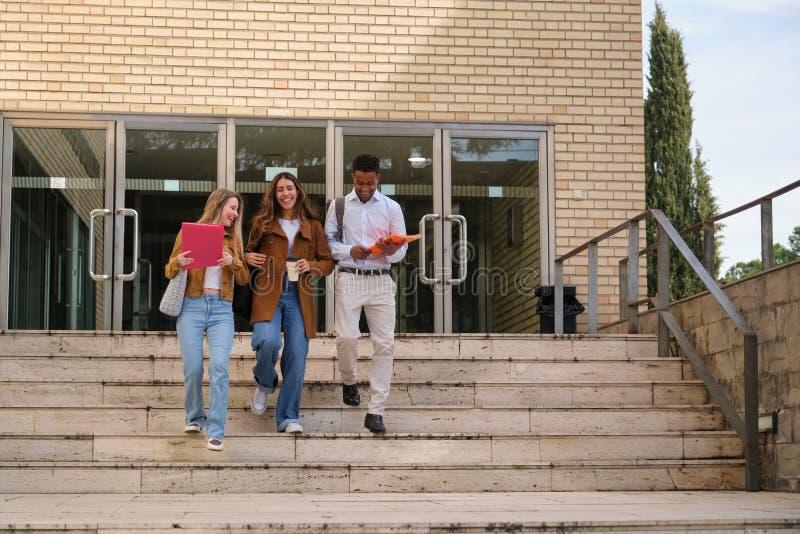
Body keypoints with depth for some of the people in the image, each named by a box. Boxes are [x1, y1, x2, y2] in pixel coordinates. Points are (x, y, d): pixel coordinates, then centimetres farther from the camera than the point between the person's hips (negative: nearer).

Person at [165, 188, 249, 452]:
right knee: (193, 369, -5)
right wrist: (178, 262, -14)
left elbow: (244, 279, 12)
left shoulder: (232, 239, 15)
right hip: (192, 306, -1)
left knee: (219, 367, -15)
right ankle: (195, 417, 22)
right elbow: (169, 272, 9)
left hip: (221, 310, 1)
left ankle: (215, 433, -13)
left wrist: (233, 262, -9)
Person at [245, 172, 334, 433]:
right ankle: (264, 384, 9)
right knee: (267, 342, -25)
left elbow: (328, 263, 15)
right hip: (268, 294, -1)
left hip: (298, 297, 1)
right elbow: (248, 252, 21)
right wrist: (247, 258, -3)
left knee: (296, 357, -6)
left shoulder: (312, 226, 12)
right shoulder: (262, 222, 10)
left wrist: (311, 266, -6)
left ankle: (288, 417, 3)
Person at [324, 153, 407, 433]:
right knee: (346, 337, -15)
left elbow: (402, 250, 7)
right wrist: (349, 251, -11)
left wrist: (391, 251, -16)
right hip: (349, 278, -1)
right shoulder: (339, 206, 9)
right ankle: (349, 381, 19)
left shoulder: (391, 208, 9)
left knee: (384, 343, -6)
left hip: (381, 280, 1)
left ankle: (375, 411, -2)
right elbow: (327, 241, 7)